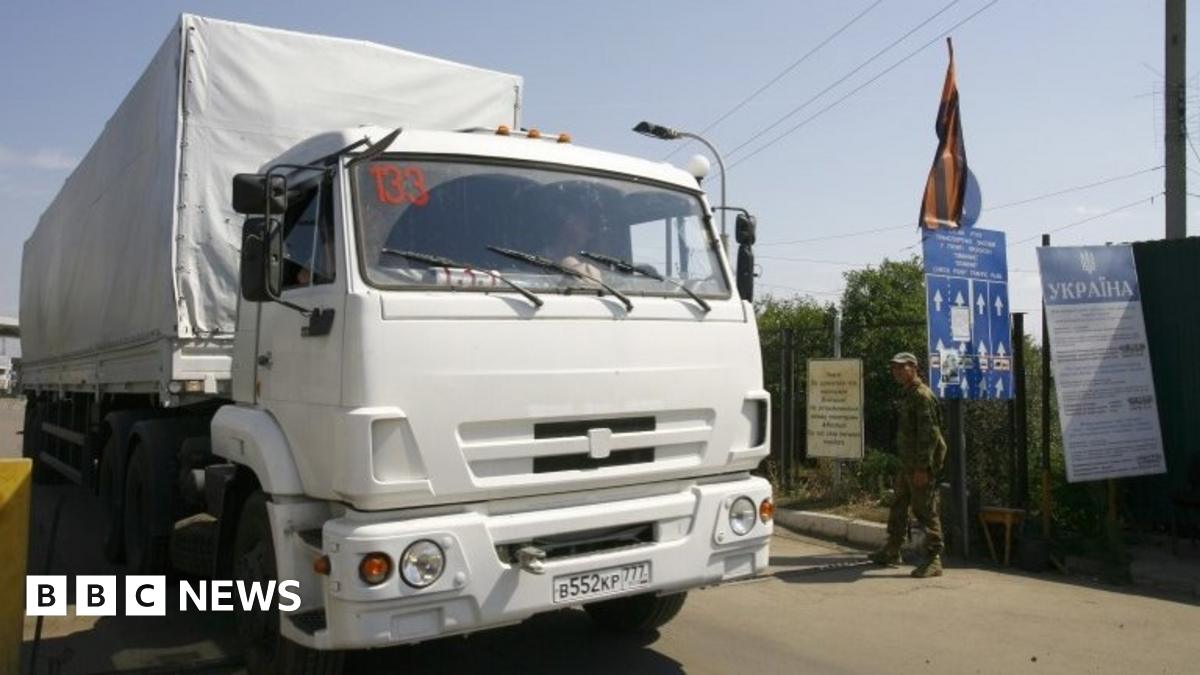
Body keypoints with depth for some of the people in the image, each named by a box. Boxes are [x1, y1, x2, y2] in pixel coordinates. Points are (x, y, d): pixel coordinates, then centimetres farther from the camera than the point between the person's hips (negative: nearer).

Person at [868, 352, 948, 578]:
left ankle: (934, 561, -1)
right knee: (898, 507, 17)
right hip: (907, 464, 10)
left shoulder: (922, 395, -15)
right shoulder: (906, 395, 16)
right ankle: (891, 552, 28)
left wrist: (922, 467, -24)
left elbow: (929, 434, -21)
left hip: (921, 465, -10)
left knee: (926, 510, -6)